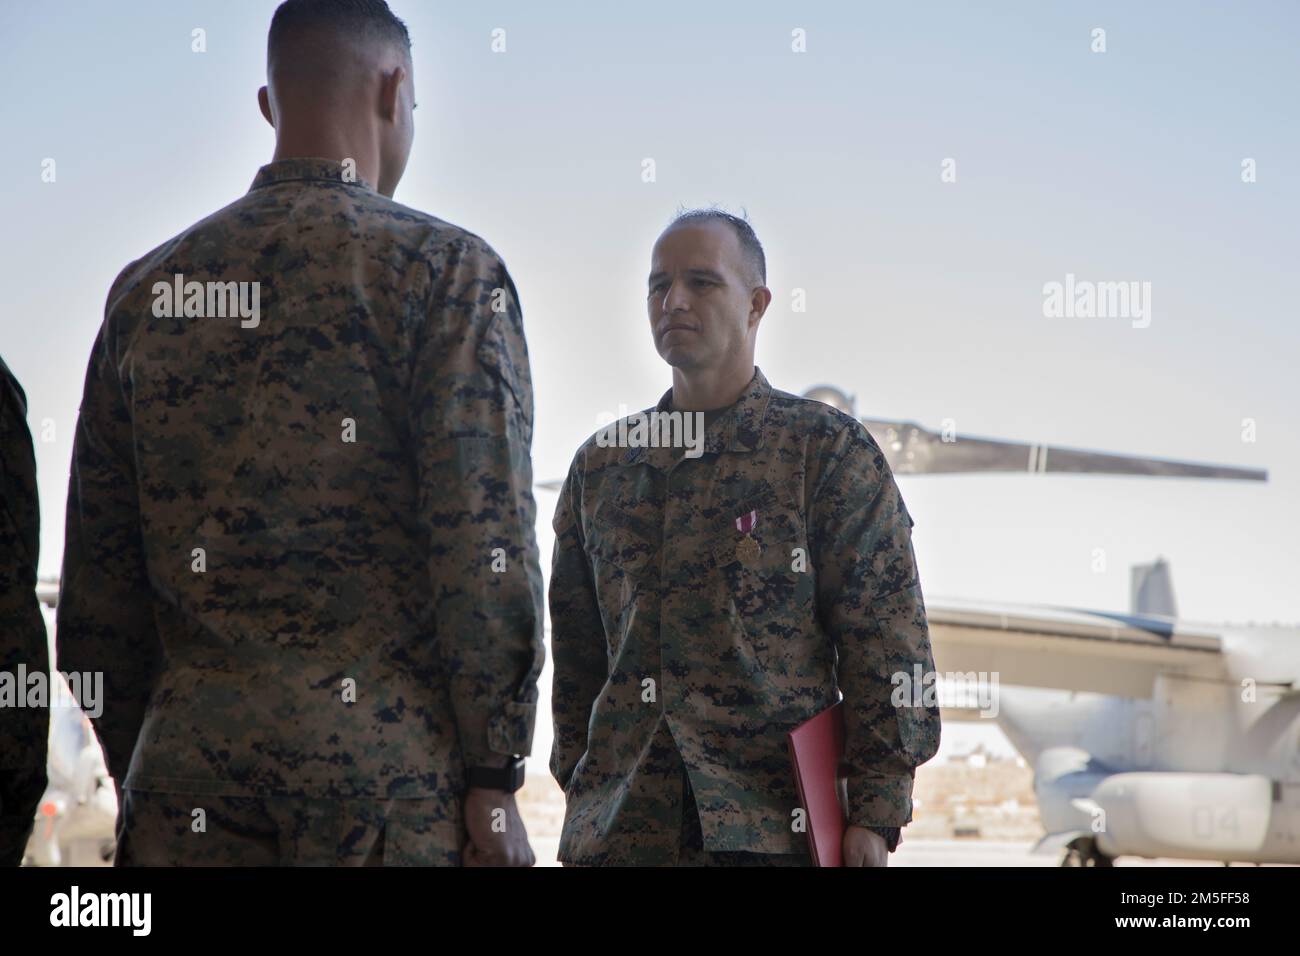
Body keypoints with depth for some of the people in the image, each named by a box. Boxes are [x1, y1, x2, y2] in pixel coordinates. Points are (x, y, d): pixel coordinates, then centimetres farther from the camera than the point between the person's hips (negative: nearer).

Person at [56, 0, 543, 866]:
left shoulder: (145, 291, 10)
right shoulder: (447, 271, -3)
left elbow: (98, 576, 11)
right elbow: (485, 546, -11)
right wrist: (495, 778, -6)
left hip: (186, 776, 4)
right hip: (386, 770, -4)